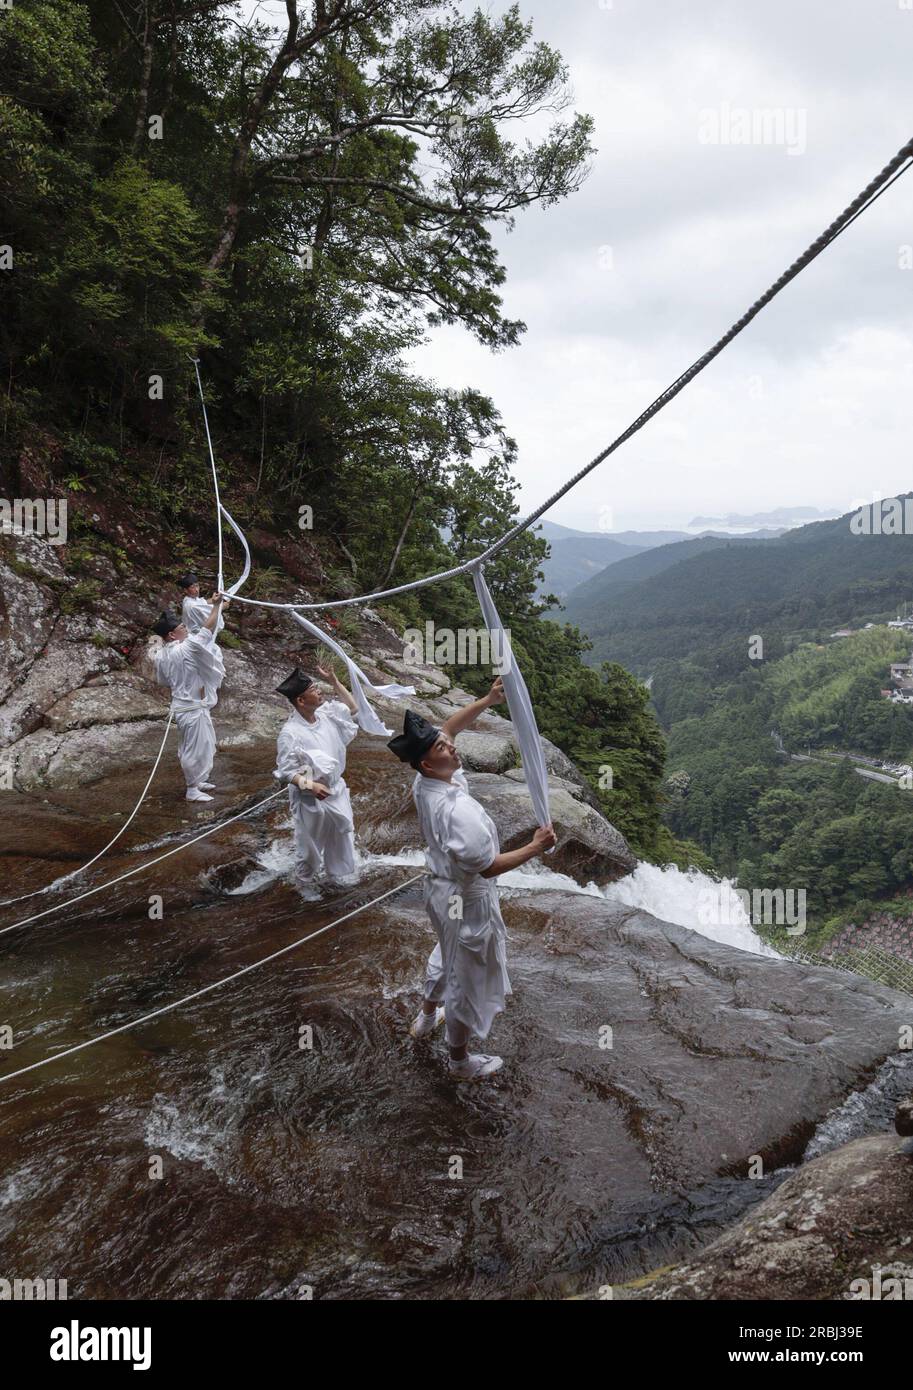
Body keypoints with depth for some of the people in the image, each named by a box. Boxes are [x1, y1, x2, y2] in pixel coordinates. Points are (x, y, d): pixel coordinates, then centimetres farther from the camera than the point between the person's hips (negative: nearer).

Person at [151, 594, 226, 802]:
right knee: (195, 748, 3)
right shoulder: (184, 650, -26)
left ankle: (197, 781, 36)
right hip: (192, 708, -9)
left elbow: (162, 680, 14)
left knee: (200, 745, 23)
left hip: (183, 705, 9)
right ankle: (192, 790, 15)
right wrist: (215, 606, -18)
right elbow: (207, 630, -24)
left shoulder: (160, 655, -1)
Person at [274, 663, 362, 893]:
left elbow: (351, 708, 9)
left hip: (336, 790, 7)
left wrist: (334, 680, -2)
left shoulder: (325, 714, -7)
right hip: (310, 799, -7)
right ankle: (306, 883, 38)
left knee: (340, 837, 22)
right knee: (309, 844, 13)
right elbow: (286, 771, -21)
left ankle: (331, 874, 46)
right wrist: (310, 785, -35)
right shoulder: (290, 733, -26)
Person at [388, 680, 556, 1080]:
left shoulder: (423, 784, -12)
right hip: (468, 901, -8)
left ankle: (427, 1017, 58)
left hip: (440, 888, 8)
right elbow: (488, 866, -29)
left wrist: (487, 700, -7)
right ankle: (460, 1059, 36)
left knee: (447, 954, 34)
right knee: (467, 978, 14)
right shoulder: (459, 810, -37)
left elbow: (449, 728, 1)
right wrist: (534, 848, -19)